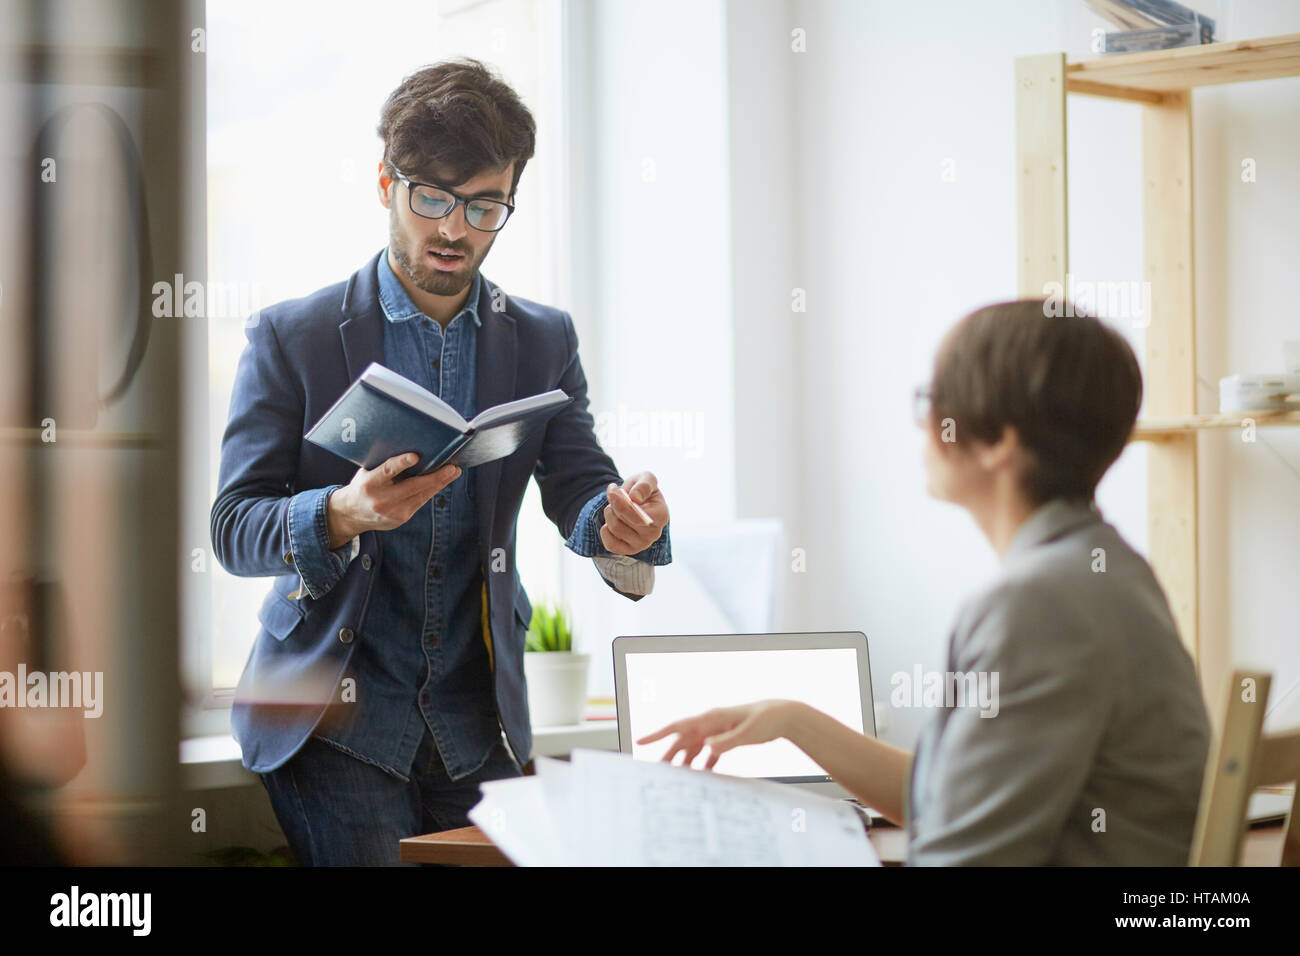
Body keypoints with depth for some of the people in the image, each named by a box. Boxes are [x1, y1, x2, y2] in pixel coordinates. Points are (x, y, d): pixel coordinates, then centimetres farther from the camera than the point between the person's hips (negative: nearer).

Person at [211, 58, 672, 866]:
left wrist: (621, 521, -26)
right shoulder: (291, 338, -2)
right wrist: (341, 514, -28)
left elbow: (578, 485, -1)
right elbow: (233, 528, -7)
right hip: (332, 713, -3)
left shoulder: (544, 341, 8)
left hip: (482, 722, 3)